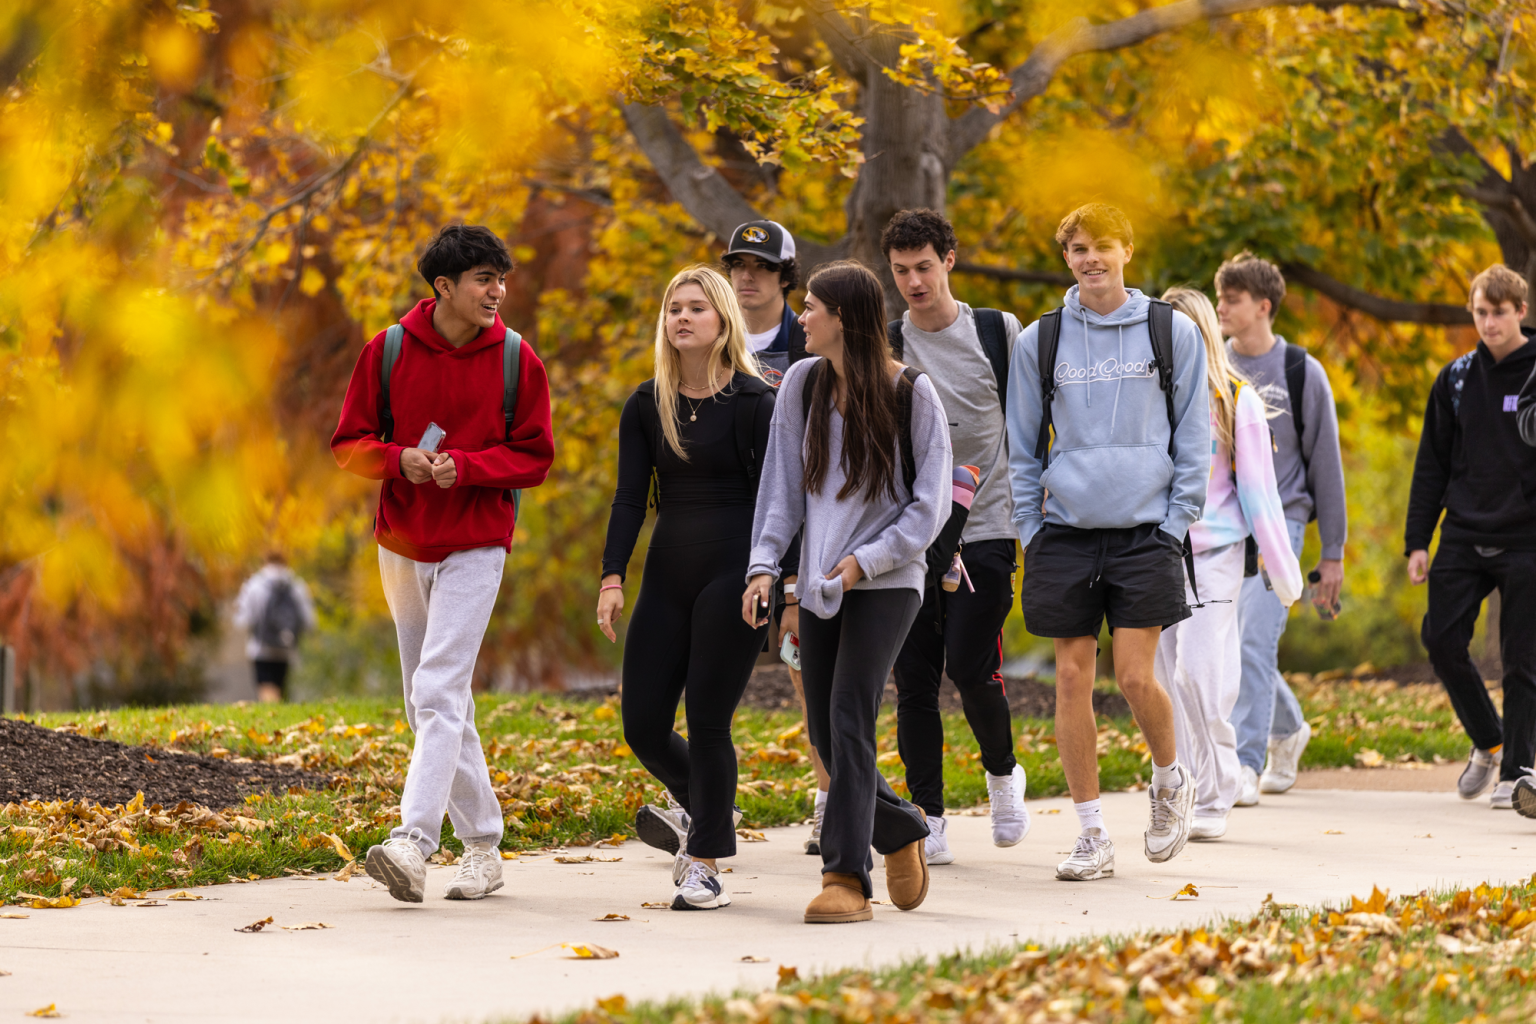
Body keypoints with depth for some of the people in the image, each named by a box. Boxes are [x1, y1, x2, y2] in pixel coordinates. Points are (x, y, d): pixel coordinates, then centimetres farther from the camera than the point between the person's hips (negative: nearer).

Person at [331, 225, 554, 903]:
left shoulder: (516, 359, -4)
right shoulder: (388, 350, 0)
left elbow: (534, 457, -1)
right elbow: (349, 444, 4)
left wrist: (465, 465, -17)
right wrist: (400, 459, -16)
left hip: (475, 546, -4)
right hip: (402, 542, 4)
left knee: (439, 694, -17)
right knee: (429, 704, 9)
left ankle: (412, 843, -26)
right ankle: (482, 845, 19)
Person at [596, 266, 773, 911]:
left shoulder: (753, 402, -3)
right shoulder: (647, 405, 9)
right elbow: (630, 495, 4)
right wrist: (613, 576, -7)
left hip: (733, 571, -5)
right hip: (668, 577, 5)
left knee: (707, 719, -6)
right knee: (642, 723, 2)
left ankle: (706, 864, 4)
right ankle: (704, 810, 30)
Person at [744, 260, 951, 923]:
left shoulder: (911, 394, -7)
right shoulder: (802, 384, 5)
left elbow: (929, 505, -5)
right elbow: (783, 484, 8)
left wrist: (866, 559, -13)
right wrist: (764, 563, -3)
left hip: (887, 581, -5)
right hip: (819, 582, 5)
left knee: (849, 721, -15)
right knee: (825, 733, 5)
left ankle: (846, 875, -12)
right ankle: (900, 829, 29)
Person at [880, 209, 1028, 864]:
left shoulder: (1000, 332, 3)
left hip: (985, 527, -2)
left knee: (971, 666, -12)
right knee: (914, 677, -2)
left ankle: (1002, 773, 16)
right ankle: (927, 818, 6)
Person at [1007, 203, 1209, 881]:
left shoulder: (1172, 333, 4)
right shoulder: (1038, 342, 7)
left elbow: (1193, 438, 6)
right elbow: (1022, 448, 13)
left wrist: (1175, 523, -1)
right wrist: (1030, 531, 4)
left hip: (1144, 532, -2)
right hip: (1065, 532, 2)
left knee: (1136, 677, -10)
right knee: (1072, 679, 0)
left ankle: (1171, 781, 20)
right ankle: (1092, 836, 7)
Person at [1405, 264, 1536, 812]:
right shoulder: (1456, 379, 8)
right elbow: (1432, 464, 13)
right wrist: (1417, 540, 7)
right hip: (1463, 537, 4)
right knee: (1441, 641, -5)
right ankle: (1488, 742, 17)